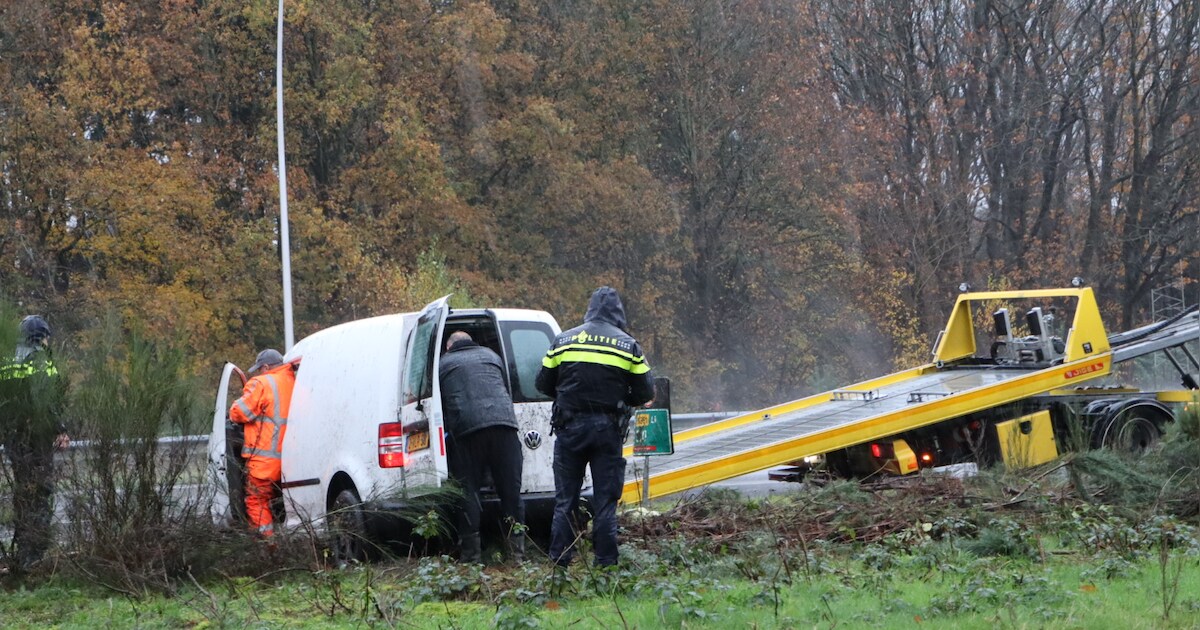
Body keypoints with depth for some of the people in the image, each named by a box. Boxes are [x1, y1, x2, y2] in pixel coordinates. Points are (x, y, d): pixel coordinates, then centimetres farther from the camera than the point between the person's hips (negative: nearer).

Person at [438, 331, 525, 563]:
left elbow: (440, 405, 18)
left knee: (468, 492, 2)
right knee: (511, 490, 7)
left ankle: (470, 553, -1)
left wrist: (447, 431, 28)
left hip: (466, 429, -3)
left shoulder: (444, 364, 18)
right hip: (503, 422, 3)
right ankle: (517, 548, 6)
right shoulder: (490, 356, 27)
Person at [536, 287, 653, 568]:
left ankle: (559, 562, 5)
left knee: (565, 499, 8)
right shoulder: (628, 346, 1)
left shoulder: (563, 341, 3)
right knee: (605, 500, 5)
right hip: (608, 429, -1)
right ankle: (606, 562, 1)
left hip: (570, 427, 1)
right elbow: (645, 392, 1)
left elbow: (543, 384, 7)